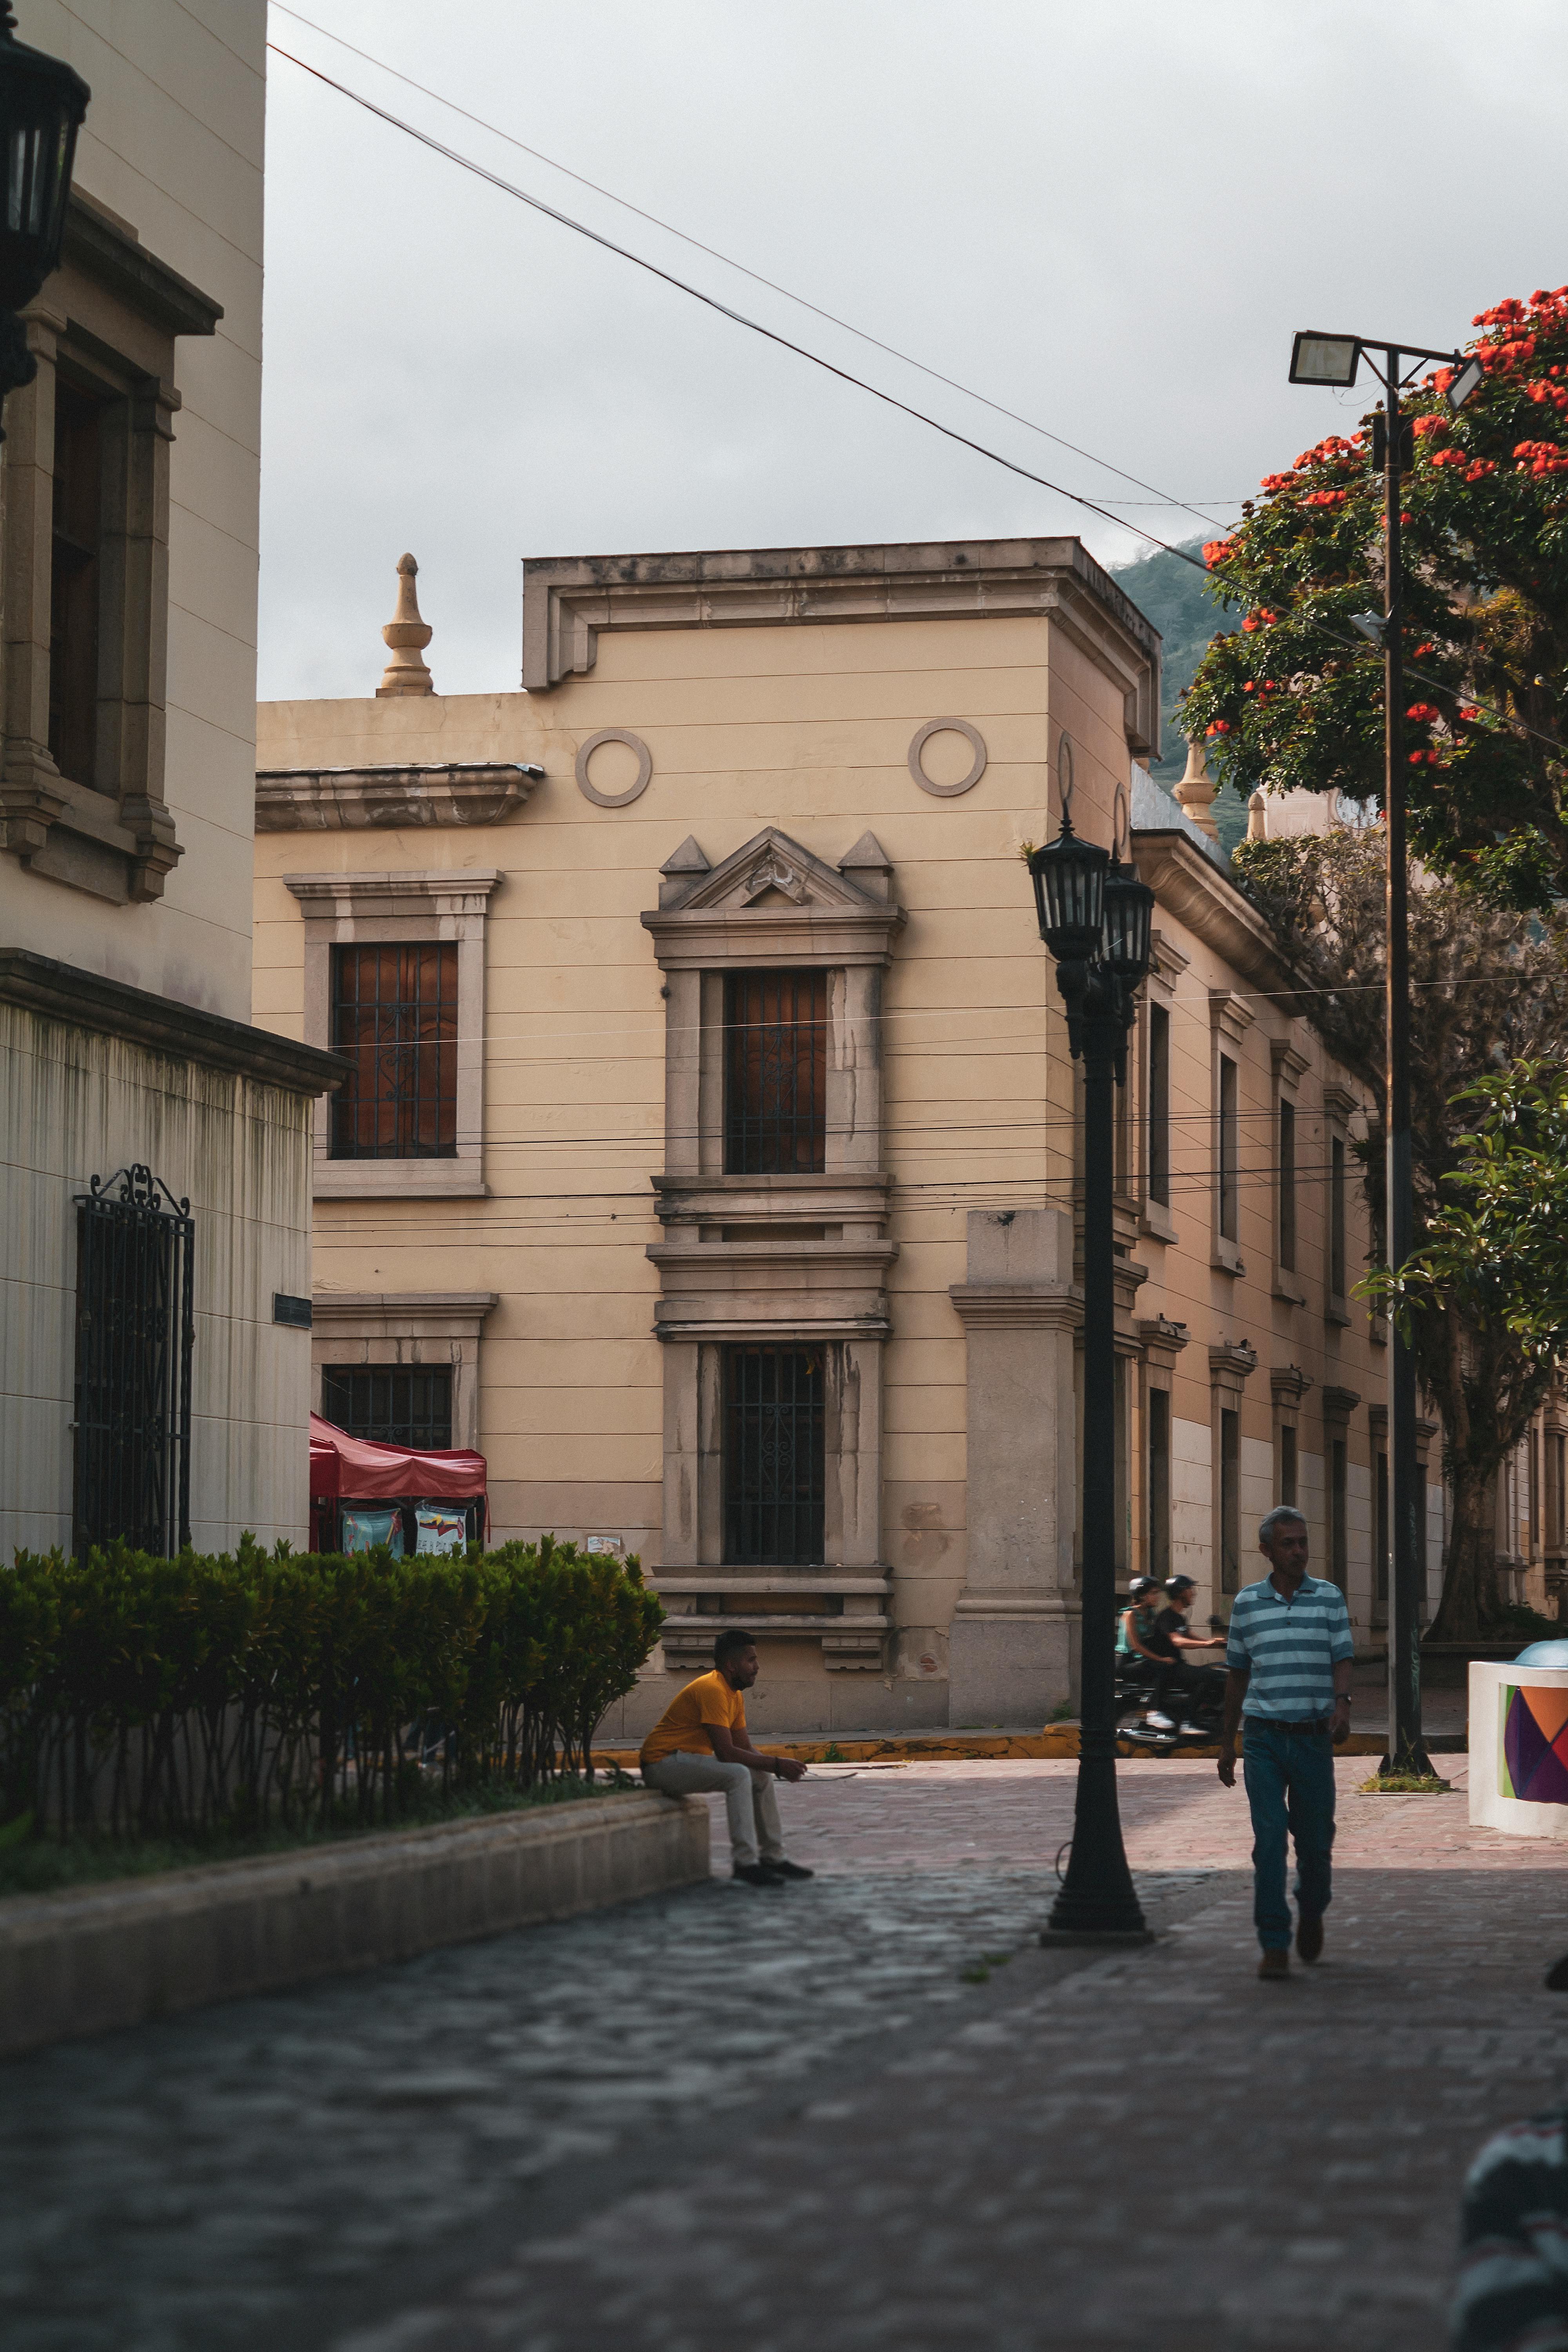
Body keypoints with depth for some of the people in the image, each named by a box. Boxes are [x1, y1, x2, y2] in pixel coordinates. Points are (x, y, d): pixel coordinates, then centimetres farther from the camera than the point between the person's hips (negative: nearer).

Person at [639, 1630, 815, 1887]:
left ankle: (773, 1856, 10)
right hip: (662, 1763, -10)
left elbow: (747, 1749, 11)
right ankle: (746, 1862, -26)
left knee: (762, 1777, 5)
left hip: (690, 1761, 10)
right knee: (738, 1775, -28)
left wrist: (777, 1765, -8)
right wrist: (776, 1764, -22)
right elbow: (726, 1752, -28)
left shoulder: (735, 1695, 10)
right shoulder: (713, 1690, -22)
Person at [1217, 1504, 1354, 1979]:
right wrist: (1227, 1742, 15)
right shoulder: (1247, 1603, 7)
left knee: (1315, 1836, 8)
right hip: (1265, 1737, 0)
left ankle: (1311, 1913, 37)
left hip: (1314, 1736, 0)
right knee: (1269, 1838, -9)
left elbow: (1342, 1659, -1)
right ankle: (1274, 1945, -8)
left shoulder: (1329, 1597, 5)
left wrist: (1342, 1703, -22)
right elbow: (1237, 1674, 14)